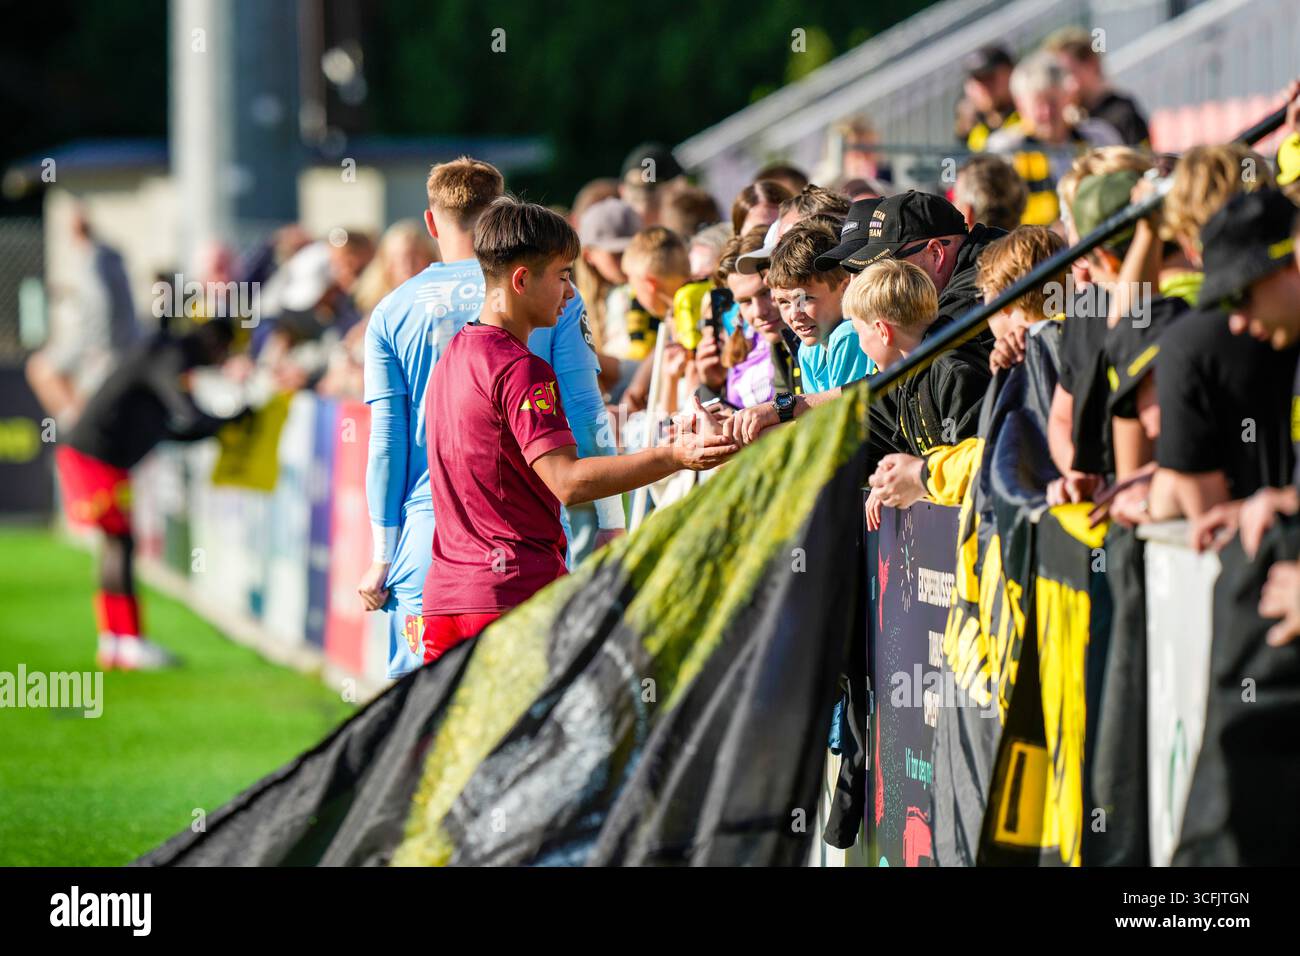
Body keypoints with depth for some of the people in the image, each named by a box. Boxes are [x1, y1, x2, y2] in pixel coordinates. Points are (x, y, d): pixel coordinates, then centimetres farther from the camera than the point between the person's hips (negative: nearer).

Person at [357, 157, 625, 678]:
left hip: (430, 526, 0)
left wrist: (383, 557, 9)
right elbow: (584, 415, 0)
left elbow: (387, 444, 4)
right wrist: (610, 525, 7)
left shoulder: (392, 313, 4)